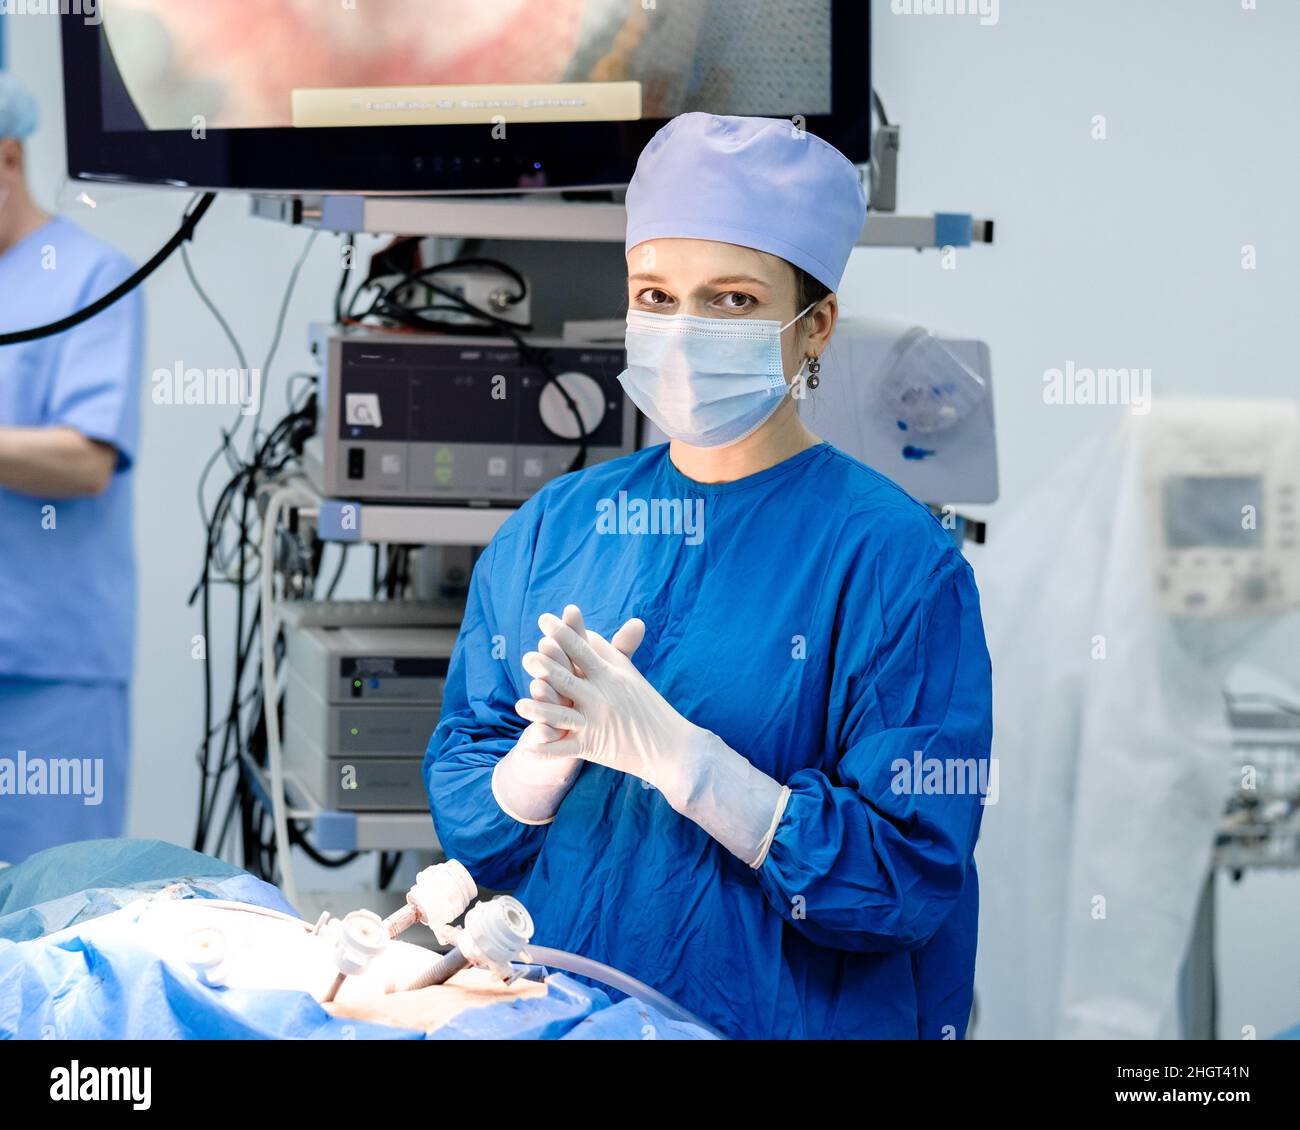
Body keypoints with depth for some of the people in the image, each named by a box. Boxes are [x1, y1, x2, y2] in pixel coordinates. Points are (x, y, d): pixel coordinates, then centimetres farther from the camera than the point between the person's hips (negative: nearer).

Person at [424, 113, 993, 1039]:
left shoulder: (896, 561, -6)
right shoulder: (549, 530, 8)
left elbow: (909, 877, -12)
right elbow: (466, 824, 8)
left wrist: (665, 746, -19)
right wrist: (549, 751, -12)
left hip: (792, 1022, -3)